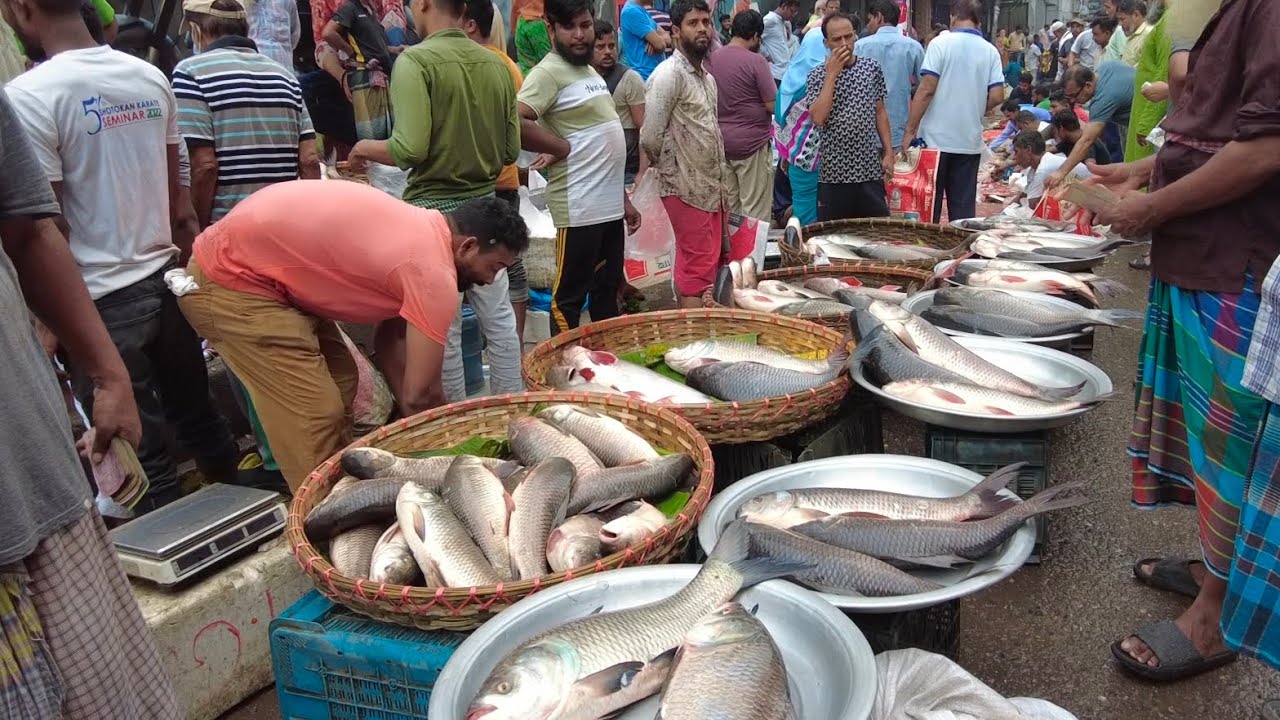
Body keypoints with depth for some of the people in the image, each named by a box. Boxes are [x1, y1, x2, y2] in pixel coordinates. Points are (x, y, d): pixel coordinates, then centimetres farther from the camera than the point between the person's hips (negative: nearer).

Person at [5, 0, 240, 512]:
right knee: (197, 416, 19)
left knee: (143, 459, 3)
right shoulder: (150, 78, 4)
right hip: (166, 278, 7)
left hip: (103, 299, -6)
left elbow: (47, 227, -15)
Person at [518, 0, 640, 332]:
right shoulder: (549, 71, -12)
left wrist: (624, 199, 19)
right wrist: (563, 148, -16)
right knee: (569, 296, 0)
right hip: (580, 207, -9)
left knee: (607, 287, 17)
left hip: (609, 204, 9)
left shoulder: (589, 70, 16)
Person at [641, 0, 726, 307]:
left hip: (710, 187, 8)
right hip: (686, 189, -8)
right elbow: (650, 138, -19)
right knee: (698, 268, -6)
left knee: (700, 263, 13)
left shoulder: (707, 77, 14)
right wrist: (672, 169, -2)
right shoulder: (669, 74, -14)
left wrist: (720, 182, 14)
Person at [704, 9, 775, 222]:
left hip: (721, 141, 6)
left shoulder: (711, 59, 4)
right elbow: (772, 106, -12)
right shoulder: (756, 61, -13)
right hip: (752, 142, -6)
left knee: (728, 208, 13)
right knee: (755, 212, 0)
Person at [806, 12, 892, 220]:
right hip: (833, 172, -2)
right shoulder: (818, 75, -1)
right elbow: (818, 118, -15)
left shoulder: (872, 68, 6)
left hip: (870, 170, 2)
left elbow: (880, 113, 12)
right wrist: (831, 75, -14)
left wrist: (889, 152, 6)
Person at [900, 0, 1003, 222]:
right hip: (970, 141, 3)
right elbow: (997, 97, -1)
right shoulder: (990, 52, 5)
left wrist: (909, 130, -8)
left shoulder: (941, 44, -6)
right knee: (963, 208, 8)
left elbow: (926, 90, -12)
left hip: (936, 138, -3)